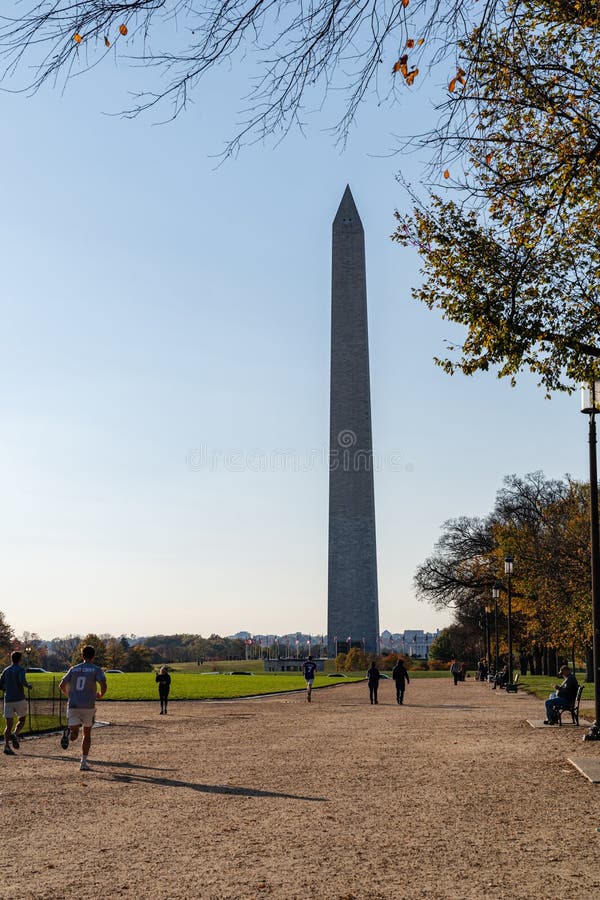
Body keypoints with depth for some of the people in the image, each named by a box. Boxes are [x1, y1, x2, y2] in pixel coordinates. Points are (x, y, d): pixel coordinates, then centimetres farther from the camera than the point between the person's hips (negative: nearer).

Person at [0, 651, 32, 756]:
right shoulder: (20, 669, -5)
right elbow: (22, 680, -22)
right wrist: (28, 686, -4)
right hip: (19, 699, -4)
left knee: (9, 724, 3)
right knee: (21, 720, 14)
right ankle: (15, 734, -12)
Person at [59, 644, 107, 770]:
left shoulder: (73, 669, 11)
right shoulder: (96, 669, 1)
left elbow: (62, 685, 9)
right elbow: (103, 685, -11)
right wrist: (100, 695, 10)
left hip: (73, 706, 1)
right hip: (88, 707, -1)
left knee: (74, 735, 3)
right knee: (87, 734, 16)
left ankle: (68, 732, -32)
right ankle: (84, 762, 12)